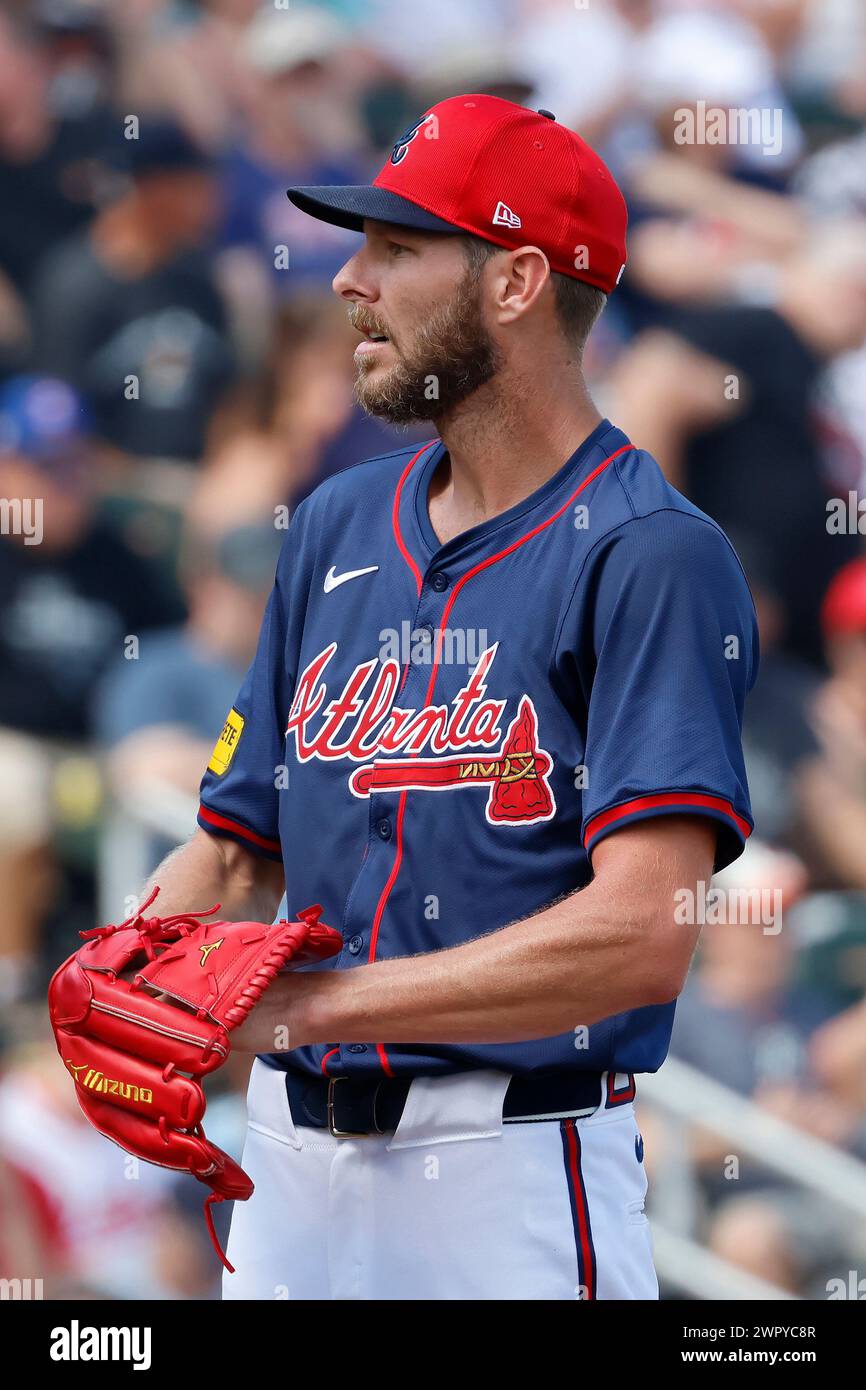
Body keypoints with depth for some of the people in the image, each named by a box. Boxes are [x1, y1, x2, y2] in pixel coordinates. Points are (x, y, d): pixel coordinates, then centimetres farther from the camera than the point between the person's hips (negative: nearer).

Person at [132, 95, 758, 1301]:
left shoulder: (651, 557, -10)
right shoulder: (340, 524, 15)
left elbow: (641, 933, -20)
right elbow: (236, 852, 16)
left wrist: (307, 1003, -21)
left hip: (515, 1182, -6)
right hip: (294, 1159, 6)